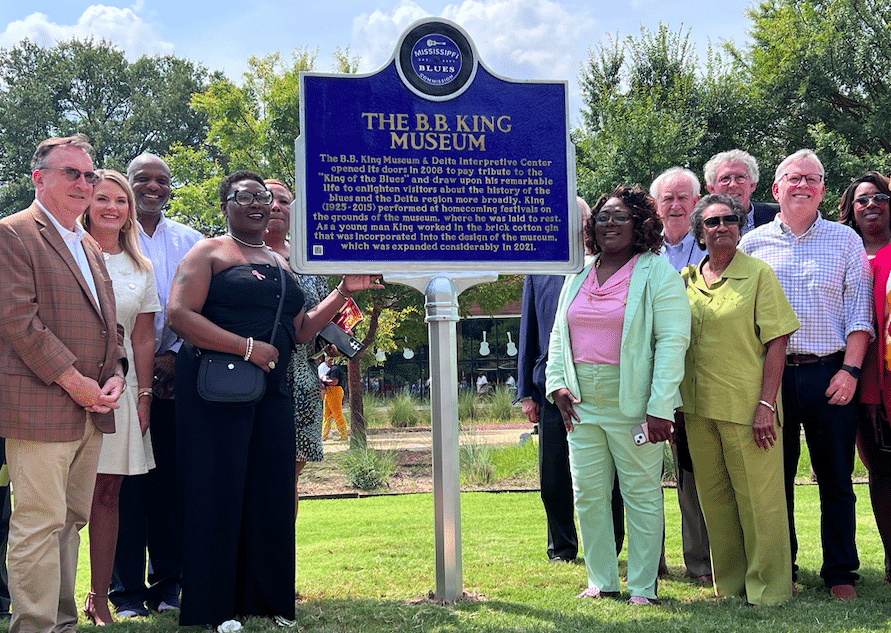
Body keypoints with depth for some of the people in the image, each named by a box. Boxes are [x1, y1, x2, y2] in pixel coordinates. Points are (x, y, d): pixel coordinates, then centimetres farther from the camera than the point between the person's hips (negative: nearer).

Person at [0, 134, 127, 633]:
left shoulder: (90, 246, 21)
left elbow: (110, 322, 22)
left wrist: (115, 375, 4)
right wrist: (74, 381, -15)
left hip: (91, 407, 8)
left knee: (71, 521, 12)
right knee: (41, 523, -6)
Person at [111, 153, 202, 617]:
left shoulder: (189, 241, 13)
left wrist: (175, 355, -5)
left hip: (173, 374, 2)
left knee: (170, 479, 3)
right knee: (126, 482, -2)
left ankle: (166, 585, 14)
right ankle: (127, 590, 7)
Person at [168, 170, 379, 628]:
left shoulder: (281, 263, 20)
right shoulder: (209, 252, 1)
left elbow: (299, 331, 20)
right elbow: (180, 315, -12)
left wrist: (343, 292, 10)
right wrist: (246, 346, -17)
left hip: (272, 392, 6)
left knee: (272, 491, 5)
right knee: (218, 491, -3)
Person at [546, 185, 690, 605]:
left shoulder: (657, 273, -4)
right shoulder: (579, 275, 14)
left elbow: (672, 341, -11)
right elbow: (559, 334, 20)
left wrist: (660, 408, -18)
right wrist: (557, 383, 4)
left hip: (632, 406, -5)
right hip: (582, 406, 6)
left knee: (642, 495, 3)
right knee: (588, 495, 9)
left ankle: (642, 587, 14)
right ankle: (601, 580, 22)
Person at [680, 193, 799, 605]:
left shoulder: (758, 273, -3)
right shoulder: (686, 279, 11)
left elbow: (776, 342, -7)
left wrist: (766, 405, -15)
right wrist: (675, 401, 10)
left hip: (746, 408, -5)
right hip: (699, 408, 5)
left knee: (758, 500, 0)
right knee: (714, 500, 12)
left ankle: (768, 587, 14)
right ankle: (730, 583, 25)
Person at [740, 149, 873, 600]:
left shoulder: (845, 240, 7)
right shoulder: (753, 244, 8)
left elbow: (858, 310, 2)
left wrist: (850, 370, -8)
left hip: (830, 373, -1)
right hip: (771, 373, 1)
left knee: (836, 478, 4)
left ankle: (840, 572, 15)